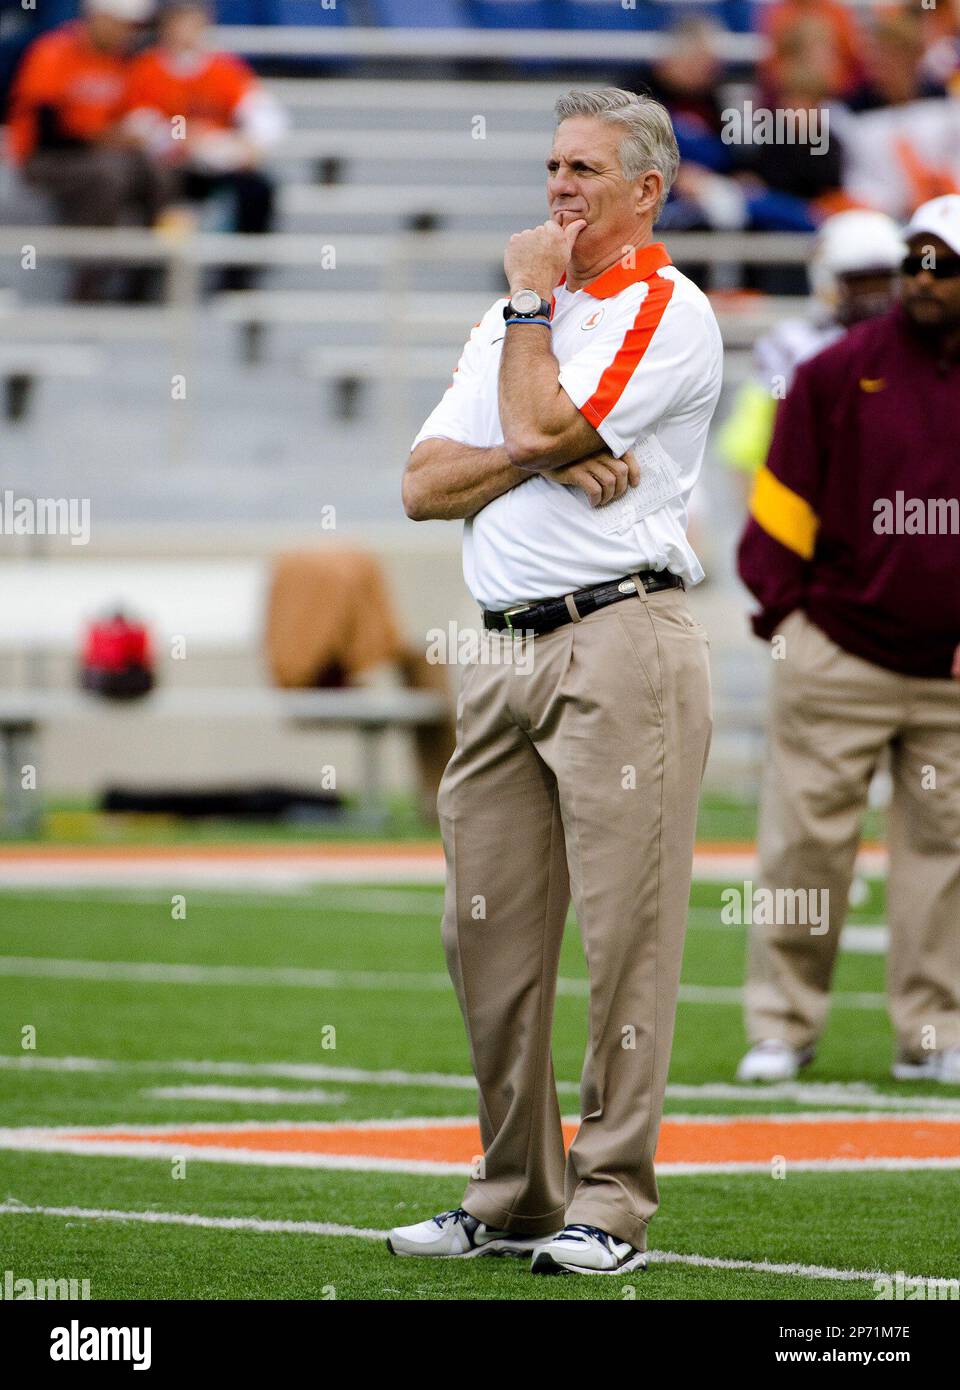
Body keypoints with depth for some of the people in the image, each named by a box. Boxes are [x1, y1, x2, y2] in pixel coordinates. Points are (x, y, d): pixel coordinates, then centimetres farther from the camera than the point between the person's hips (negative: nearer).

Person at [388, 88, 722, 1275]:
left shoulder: (669, 311, -2)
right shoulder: (513, 323, 21)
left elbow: (543, 428, -14)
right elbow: (425, 486, 11)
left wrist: (530, 300, -1)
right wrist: (547, 458, -6)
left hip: (623, 648, -8)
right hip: (504, 654, 8)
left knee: (625, 931, -8)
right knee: (489, 935, 8)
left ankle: (609, 1205, -5)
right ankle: (514, 1198, 16)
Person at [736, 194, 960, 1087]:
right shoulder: (840, 372, -1)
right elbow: (783, 501, 2)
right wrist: (783, 608, -5)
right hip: (837, 657, -2)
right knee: (806, 843, -2)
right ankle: (783, 1028, 7)